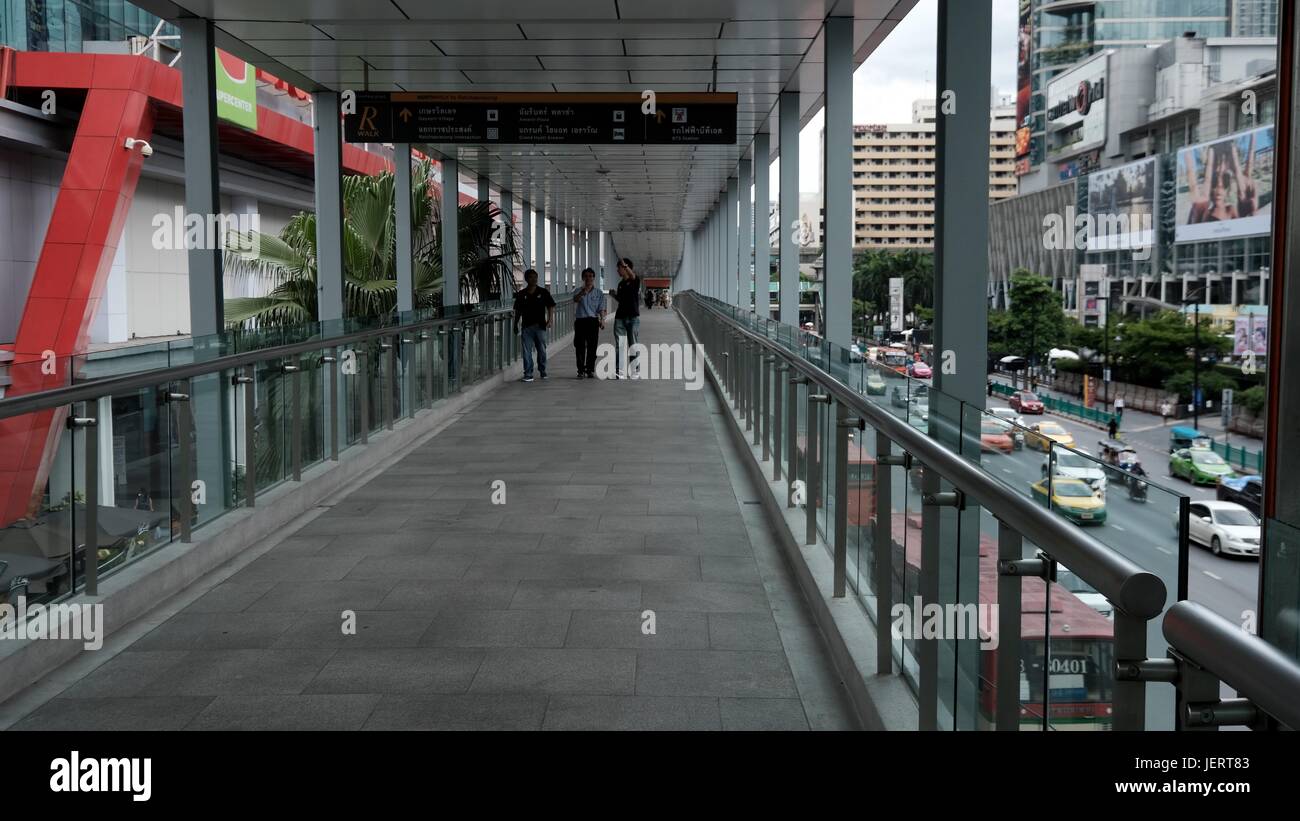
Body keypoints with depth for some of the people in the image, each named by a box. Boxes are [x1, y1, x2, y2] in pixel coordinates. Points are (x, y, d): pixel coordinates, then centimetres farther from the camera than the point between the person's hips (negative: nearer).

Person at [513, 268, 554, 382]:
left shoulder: (543, 292, 2)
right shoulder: (521, 294, 6)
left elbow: (551, 307, 2)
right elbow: (518, 311, 13)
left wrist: (550, 319, -11)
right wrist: (516, 324, 11)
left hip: (540, 326, -1)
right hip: (526, 326, 1)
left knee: (542, 350, 7)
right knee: (527, 351, -2)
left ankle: (542, 371, 25)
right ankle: (528, 374, 1)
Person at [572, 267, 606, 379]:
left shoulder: (598, 292, 8)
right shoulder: (578, 291, 4)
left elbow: (601, 309, 5)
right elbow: (575, 299, -19)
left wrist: (602, 320, -12)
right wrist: (582, 292, -39)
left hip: (593, 320, 1)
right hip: (580, 320, -1)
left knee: (592, 347, 2)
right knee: (580, 347, -2)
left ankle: (590, 370, 11)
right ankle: (581, 370, 4)